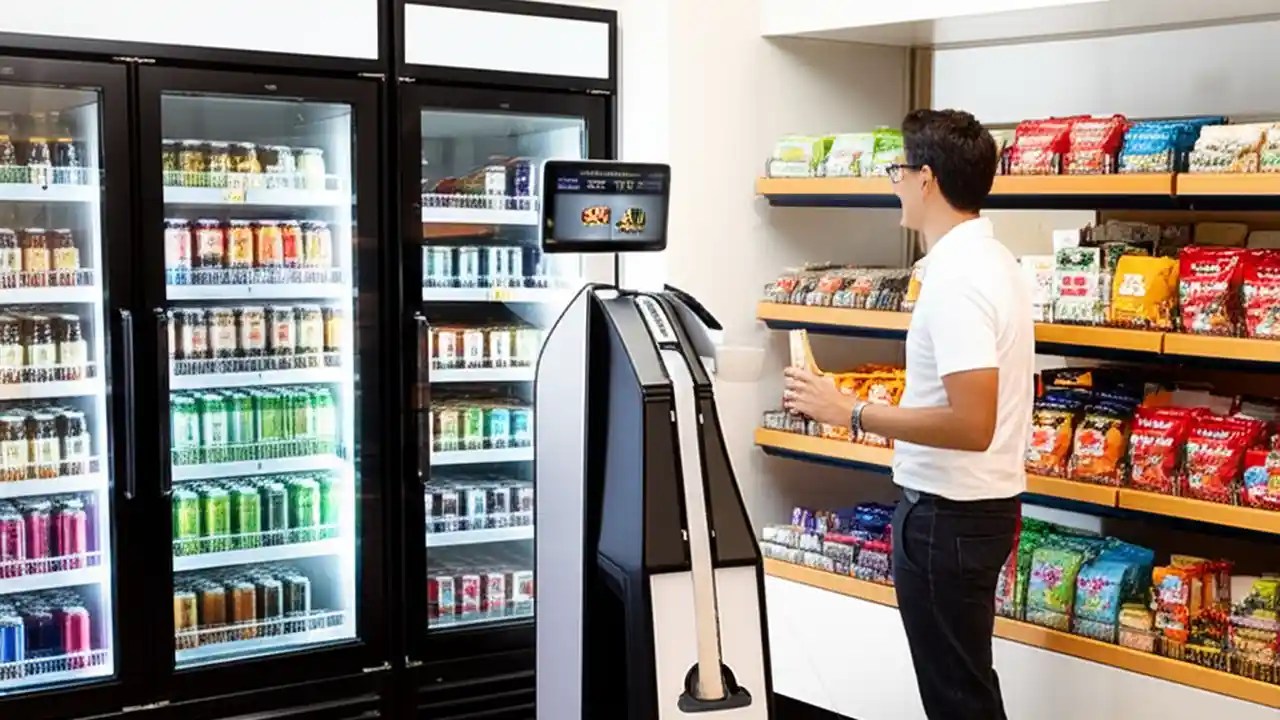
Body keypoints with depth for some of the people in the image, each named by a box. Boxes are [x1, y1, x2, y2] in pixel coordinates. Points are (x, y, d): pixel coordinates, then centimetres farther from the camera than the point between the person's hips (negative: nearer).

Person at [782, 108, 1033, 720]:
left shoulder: (955, 278, -23)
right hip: (979, 502, 10)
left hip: (949, 513, -10)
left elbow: (972, 426, -29)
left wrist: (851, 413, -23)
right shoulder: (991, 258, 8)